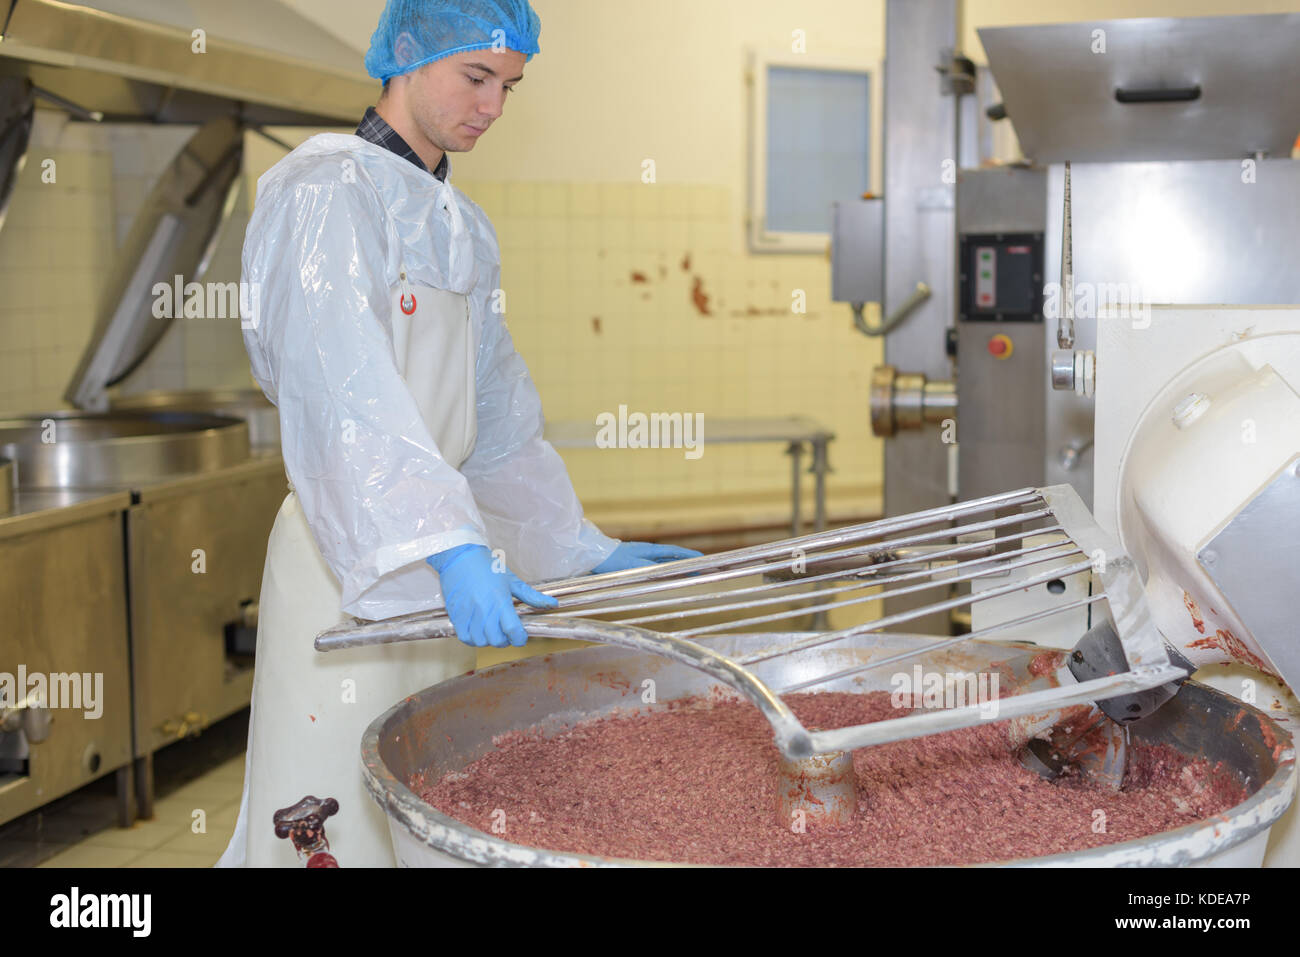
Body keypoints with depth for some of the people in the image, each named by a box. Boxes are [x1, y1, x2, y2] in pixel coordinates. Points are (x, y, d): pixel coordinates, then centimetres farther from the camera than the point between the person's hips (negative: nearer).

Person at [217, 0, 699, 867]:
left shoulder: (460, 225, 17)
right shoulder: (328, 190, -9)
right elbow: (343, 392, -24)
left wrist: (587, 551, 17)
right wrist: (449, 549, -36)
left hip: (437, 568, 8)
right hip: (345, 563, -8)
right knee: (332, 821, -5)